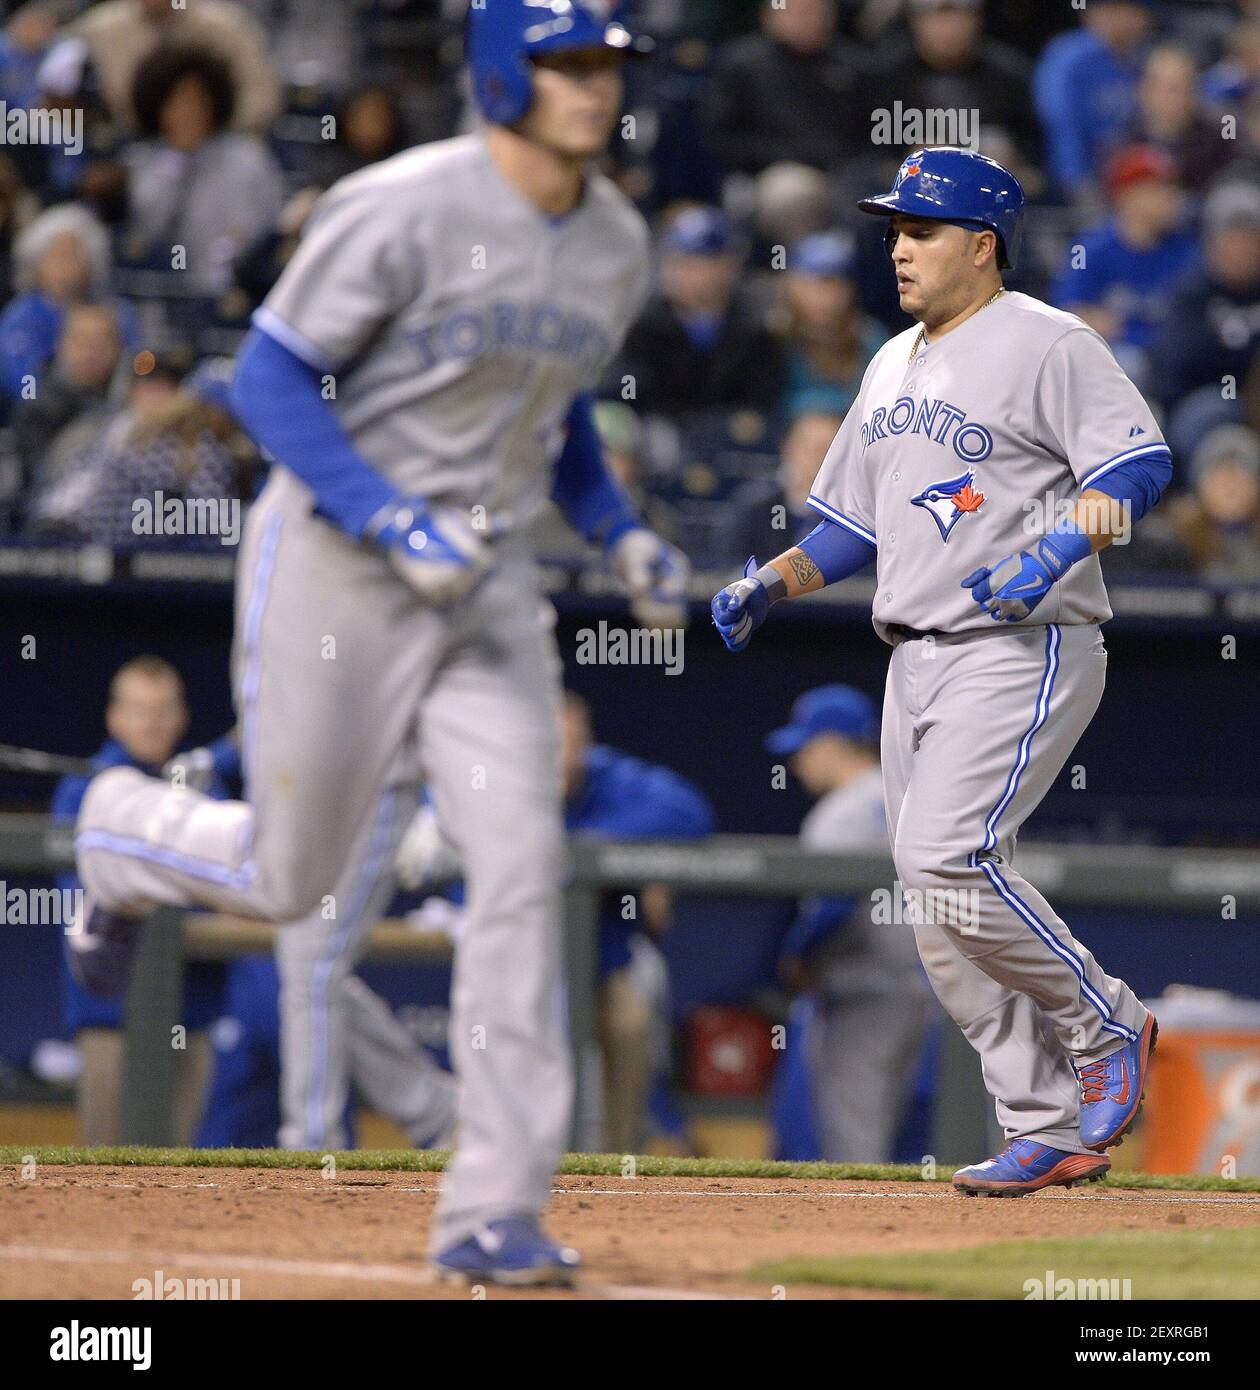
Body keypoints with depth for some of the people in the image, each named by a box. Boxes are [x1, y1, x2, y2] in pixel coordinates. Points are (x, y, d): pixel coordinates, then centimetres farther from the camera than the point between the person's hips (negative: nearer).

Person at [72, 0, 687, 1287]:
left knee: (519, 863, -10)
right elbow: (269, 378, -15)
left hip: (488, 579, 5)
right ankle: (120, 822, 42)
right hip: (334, 563, -5)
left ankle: (493, 1215, -8)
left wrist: (619, 531, 6)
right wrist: (396, 522, -23)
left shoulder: (617, 244, 5)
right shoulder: (404, 211, -17)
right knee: (290, 878, 5)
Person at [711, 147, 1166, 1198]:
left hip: (1023, 649, -9)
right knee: (944, 921, 4)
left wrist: (1062, 544, -33)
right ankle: (1051, 1133, 10)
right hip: (917, 661, 9)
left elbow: (1140, 460, -19)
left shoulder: (1048, 345, -7)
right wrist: (774, 584, 9)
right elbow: (855, 521, 25)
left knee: (945, 855, -23)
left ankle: (1107, 1026, -4)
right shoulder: (896, 364, 19)